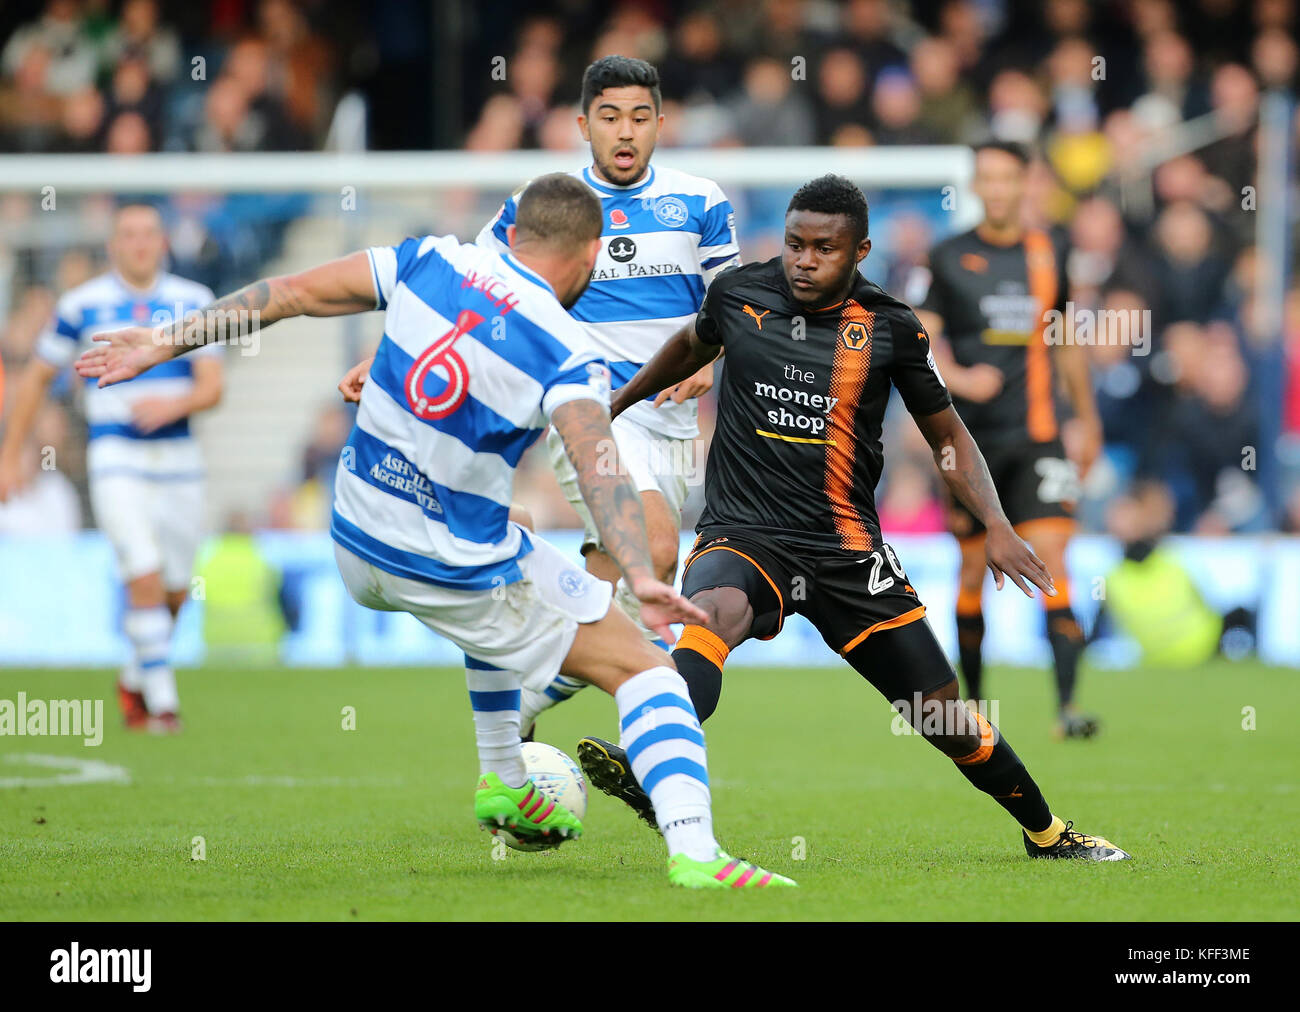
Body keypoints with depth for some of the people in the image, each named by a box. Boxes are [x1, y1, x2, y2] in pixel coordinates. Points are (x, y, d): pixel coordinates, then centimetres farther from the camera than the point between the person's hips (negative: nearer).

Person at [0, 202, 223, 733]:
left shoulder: (194, 301, 3)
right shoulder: (81, 305, -1)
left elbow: (212, 387, -3)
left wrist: (175, 404, -25)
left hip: (178, 459, 3)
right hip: (115, 457, -3)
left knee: (176, 591, 9)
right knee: (144, 577, -18)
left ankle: (135, 679, 35)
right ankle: (162, 702, -11)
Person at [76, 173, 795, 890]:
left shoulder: (431, 260, 0)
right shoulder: (567, 354, -14)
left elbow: (287, 293, 4)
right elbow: (597, 466, -30)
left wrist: (164, 344, 11)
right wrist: (640, 577, -40)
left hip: (356, 545, 6)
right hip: (455, 570, -6)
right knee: (644, 669, -1)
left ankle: (502, 783, 40)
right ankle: (692, 852, -20)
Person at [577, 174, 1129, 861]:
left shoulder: (890, 328, -1)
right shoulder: (739, 294, 1)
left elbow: (948, 437, 10)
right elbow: (694, 346, 25)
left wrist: (996, 525, -3)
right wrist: (616, 402, 36)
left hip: (848, 552, 1)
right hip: (745, 534, -1)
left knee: (944, 716, 5)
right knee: (715, 613, -38)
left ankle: (1046, 831, 30)